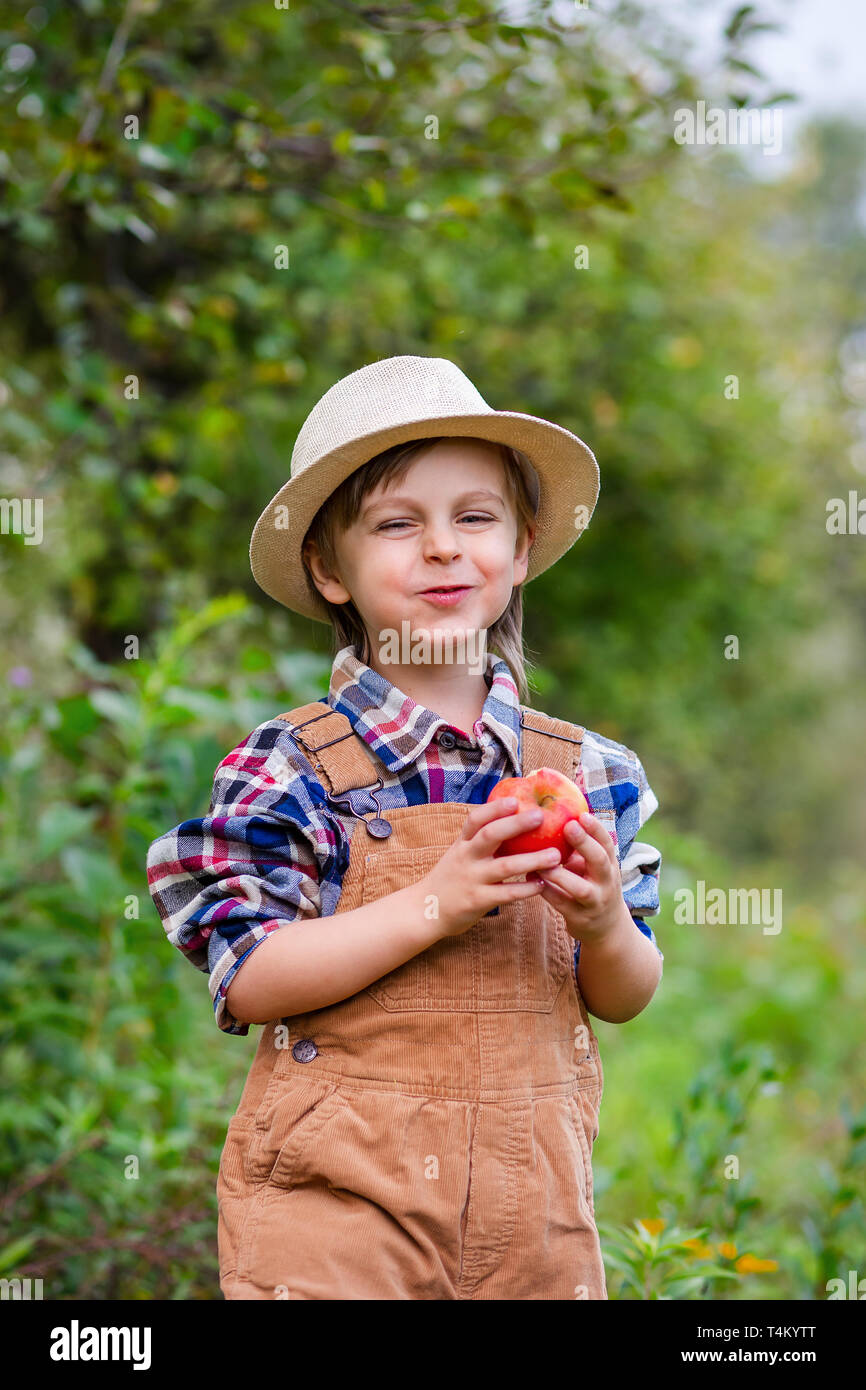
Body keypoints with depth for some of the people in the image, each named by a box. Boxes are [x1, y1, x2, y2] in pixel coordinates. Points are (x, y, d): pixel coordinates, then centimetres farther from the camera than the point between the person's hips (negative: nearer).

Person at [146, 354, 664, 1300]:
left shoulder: (587, 772, 4)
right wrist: (435, 906, -21)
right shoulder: (293, 765, -8)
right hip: (337, 1192, -3)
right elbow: (249, 981, -14)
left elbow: (627, 999, 9)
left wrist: (605, 927, -13)